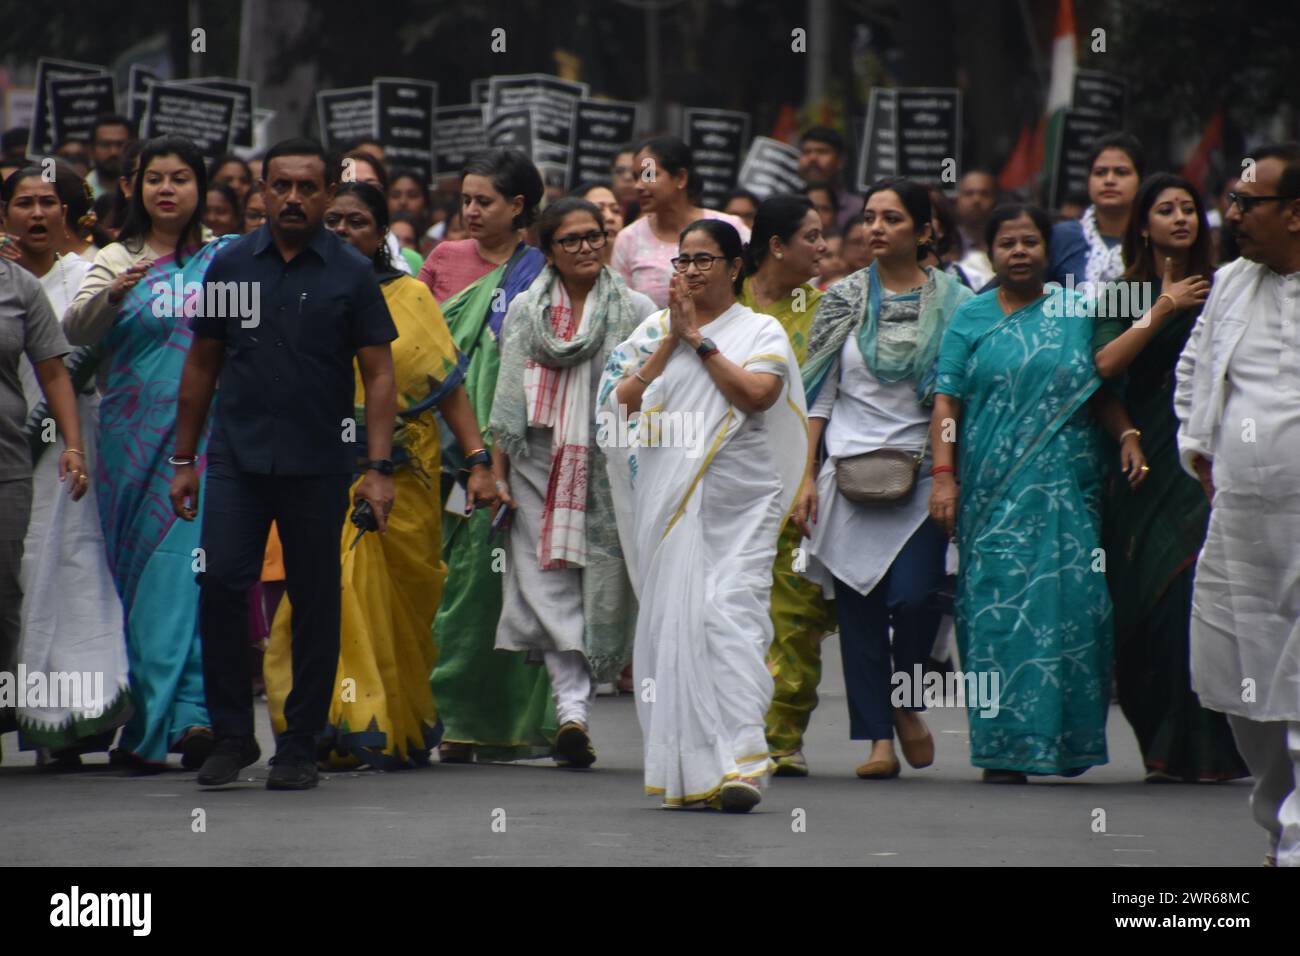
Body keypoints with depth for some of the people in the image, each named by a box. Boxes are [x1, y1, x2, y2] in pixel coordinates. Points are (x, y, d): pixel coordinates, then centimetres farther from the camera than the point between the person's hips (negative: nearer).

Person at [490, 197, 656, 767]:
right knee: (549, 586, -5)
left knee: (602, 587, -4)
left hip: (610, 470, -1)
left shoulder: (635, 312, 5)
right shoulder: (525, 312, 11)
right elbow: (508, 397, 10)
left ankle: (572, 710, -3)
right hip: (540, 465, 1)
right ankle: (573, 706, -7)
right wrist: (498, 470, 4)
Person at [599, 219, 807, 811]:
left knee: (733, 616, -16)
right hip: (668, 503, 4)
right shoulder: (654, 331, 15)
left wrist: (698, 337, -5)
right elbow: (620, 401, 4)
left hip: (740, 501, -4)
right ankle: (686, 768, 8)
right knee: (673, 621, 1)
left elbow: (756, 393, -12)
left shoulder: (762, 331, 6)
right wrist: (672, 339, -1)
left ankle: (740, 763, -23)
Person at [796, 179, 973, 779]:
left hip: (921, 472, -2)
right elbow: (821, 394, 10)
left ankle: (907, 703, 14)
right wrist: (807, 477, 4)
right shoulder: (843, 300, 9)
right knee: (858, 605, -1)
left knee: (915, 596, -13)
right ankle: (878, 738, 5)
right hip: (849, 474, 2)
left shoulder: (951, 301, 4)